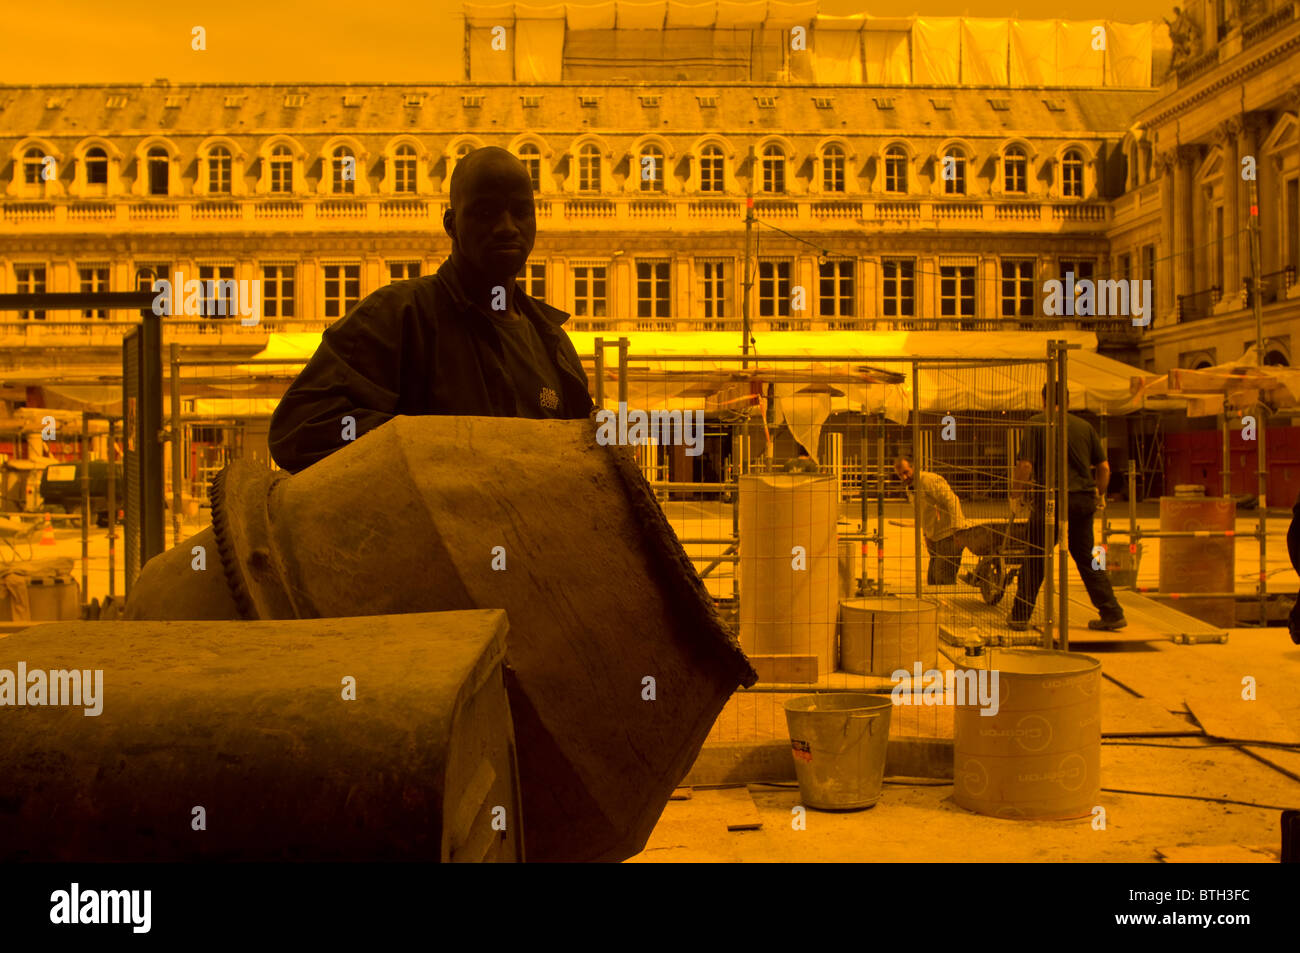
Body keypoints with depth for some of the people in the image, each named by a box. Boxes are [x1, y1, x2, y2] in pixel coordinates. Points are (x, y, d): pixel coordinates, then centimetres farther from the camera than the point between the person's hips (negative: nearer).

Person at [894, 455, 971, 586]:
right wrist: (926, 535, 16)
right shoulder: (910, 488, 12)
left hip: (950, 535, -10)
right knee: (932, 579, 11)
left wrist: (957, 531, -26)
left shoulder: (929, 480, -17)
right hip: (936, 538, 10)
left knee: (943, 579, -14)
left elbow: (952, 501, -24)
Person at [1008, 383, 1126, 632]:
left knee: (1034, 561, 5)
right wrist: (1100, 495, 27)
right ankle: (1112, 614, 11)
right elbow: (1104, 467, 12)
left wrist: (1016, 495, 3)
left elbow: (1025, 465, -9)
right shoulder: (1084, 425, 11)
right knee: (1087, 559, 13)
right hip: (1084, 500, 4)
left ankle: (1020, 616, 9)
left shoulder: (1037, 423, -1)